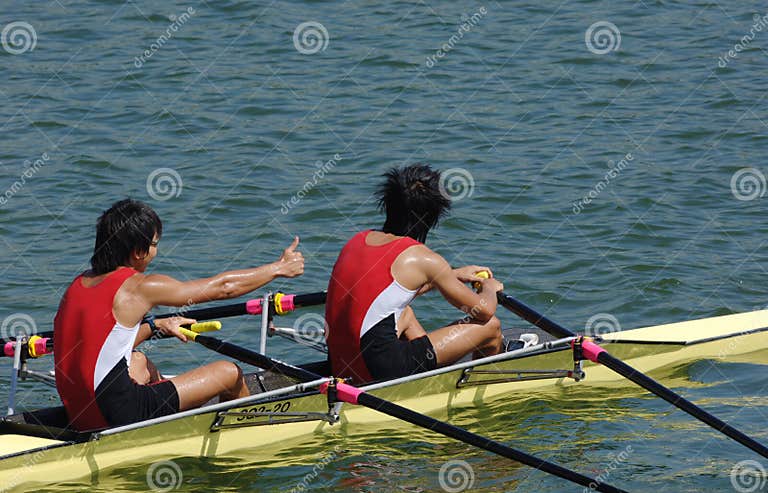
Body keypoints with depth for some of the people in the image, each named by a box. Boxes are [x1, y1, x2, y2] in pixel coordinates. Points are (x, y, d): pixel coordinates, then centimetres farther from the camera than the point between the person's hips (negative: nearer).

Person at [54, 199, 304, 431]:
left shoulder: (80, 283, 9)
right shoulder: (138, 287, -11)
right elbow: (223, 286, 0)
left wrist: (155, 326, 28)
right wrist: (279, 268, 12)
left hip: (76, 414, 8)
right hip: (118, 415, -8)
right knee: (230, 374, 5)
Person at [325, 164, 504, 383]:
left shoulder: (359, 239, 11)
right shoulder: (422, 258, -8)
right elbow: (483, 309, 2)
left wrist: (454, 275, 40)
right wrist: (489, 288, 26)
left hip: (338, 366, 8)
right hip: (384, 371, -8)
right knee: (491, 326, 9)